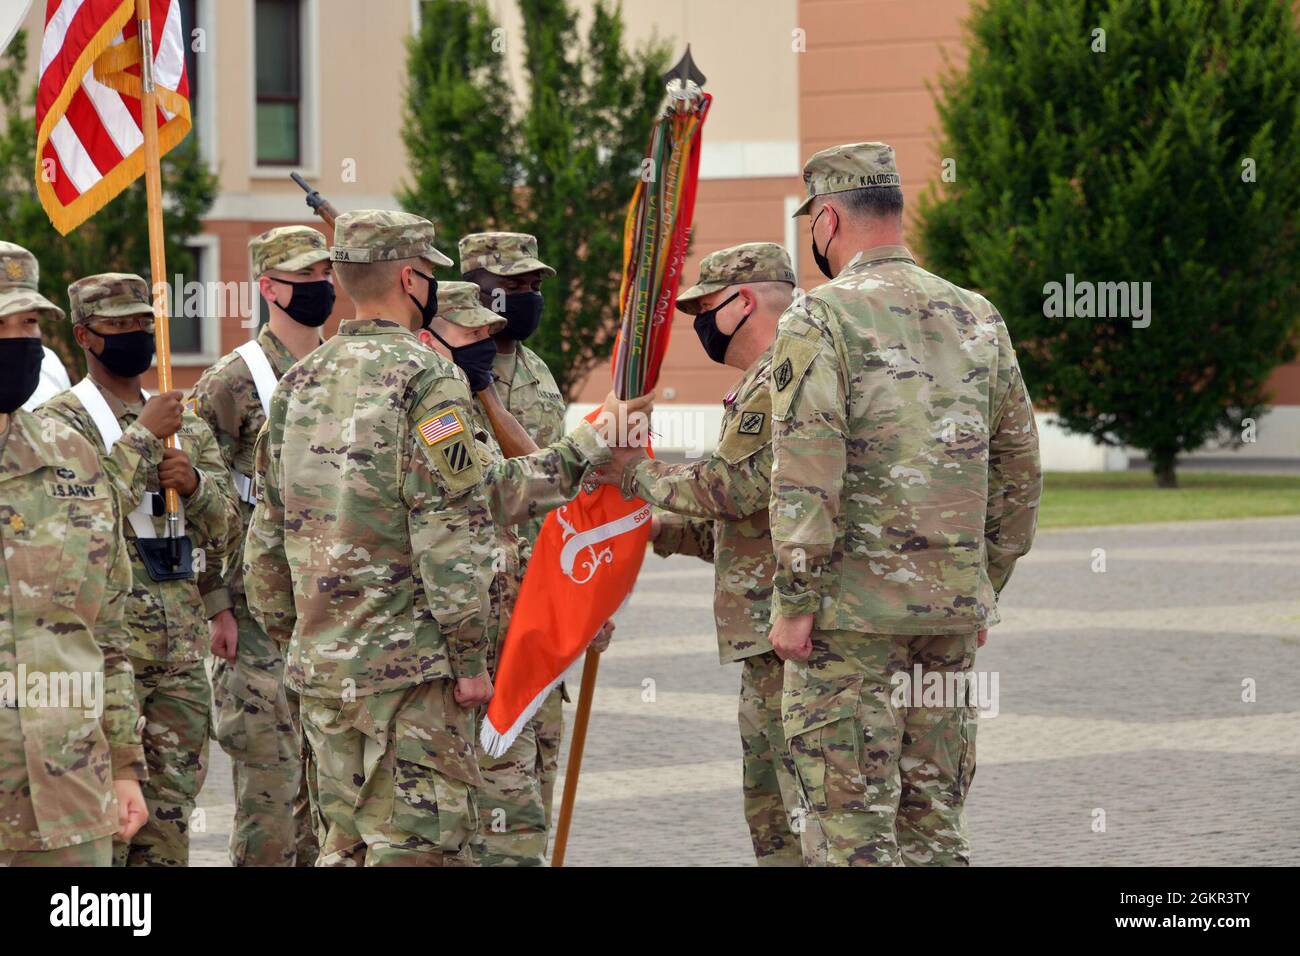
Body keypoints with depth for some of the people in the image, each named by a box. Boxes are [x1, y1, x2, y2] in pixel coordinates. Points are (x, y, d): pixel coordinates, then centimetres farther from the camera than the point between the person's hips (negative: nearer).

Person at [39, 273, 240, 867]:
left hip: (182, 654, 6)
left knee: (171, 814, 8)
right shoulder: (60, 422, -4)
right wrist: (143, 438, -16)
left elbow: (224, 531, 13)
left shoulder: (186, 425, 16)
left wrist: (194, 483, -8)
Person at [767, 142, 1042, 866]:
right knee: (936, 819, 12)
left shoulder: (820, 319, -9)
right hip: (953, 610, 6)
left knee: (856, 827, -2)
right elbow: (1019, 470, 14)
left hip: (850, 608, -6)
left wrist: (795, 603, -12)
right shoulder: (979, 318, 10)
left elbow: (807, 473, -16)